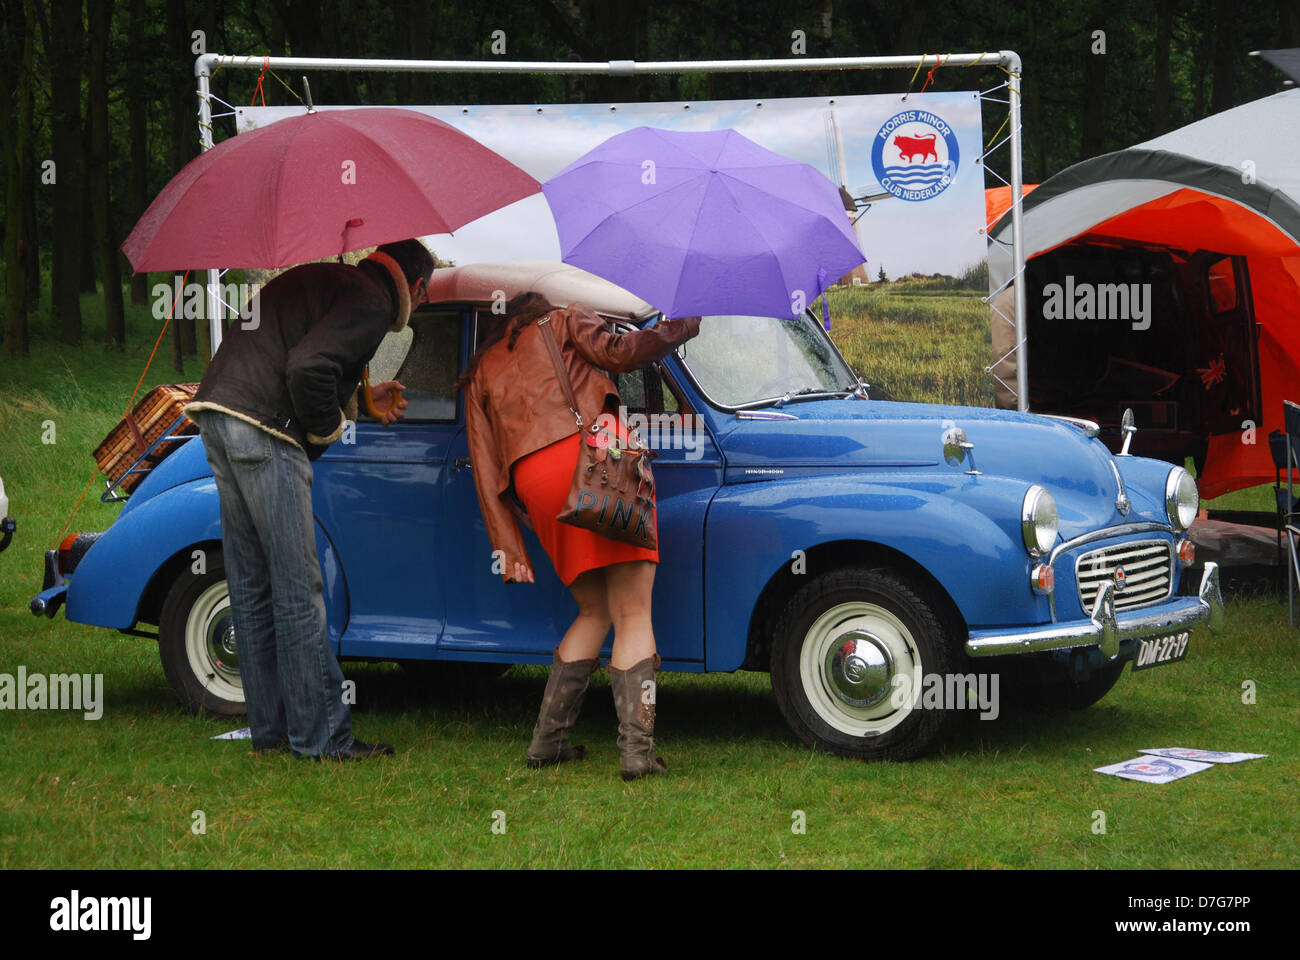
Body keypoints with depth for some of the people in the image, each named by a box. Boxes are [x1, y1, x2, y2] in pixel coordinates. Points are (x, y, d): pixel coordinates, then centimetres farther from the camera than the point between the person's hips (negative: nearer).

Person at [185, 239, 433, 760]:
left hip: (217, 409, 9)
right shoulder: (371, 302, -6)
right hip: (263, 427, -9)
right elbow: (306, 367, -20)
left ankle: (269, 727, 20)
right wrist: (329, 426, -3)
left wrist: (363, 396, 32)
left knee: (251, 585, 14)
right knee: (297, 590, -4)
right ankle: (321, 736, -1)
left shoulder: (323, 279, 22)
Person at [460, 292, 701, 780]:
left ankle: (547, 739, 15)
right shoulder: (562, 320, 22)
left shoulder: (481, 371, 29)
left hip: (532, 481, 4)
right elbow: (613, 352, 2)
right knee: (633, 616, -4)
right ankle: (637, 748, -16)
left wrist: (507, 546, 14)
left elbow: (484, 463, 20)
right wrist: (682, 326, 15)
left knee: (594, 613, 20)